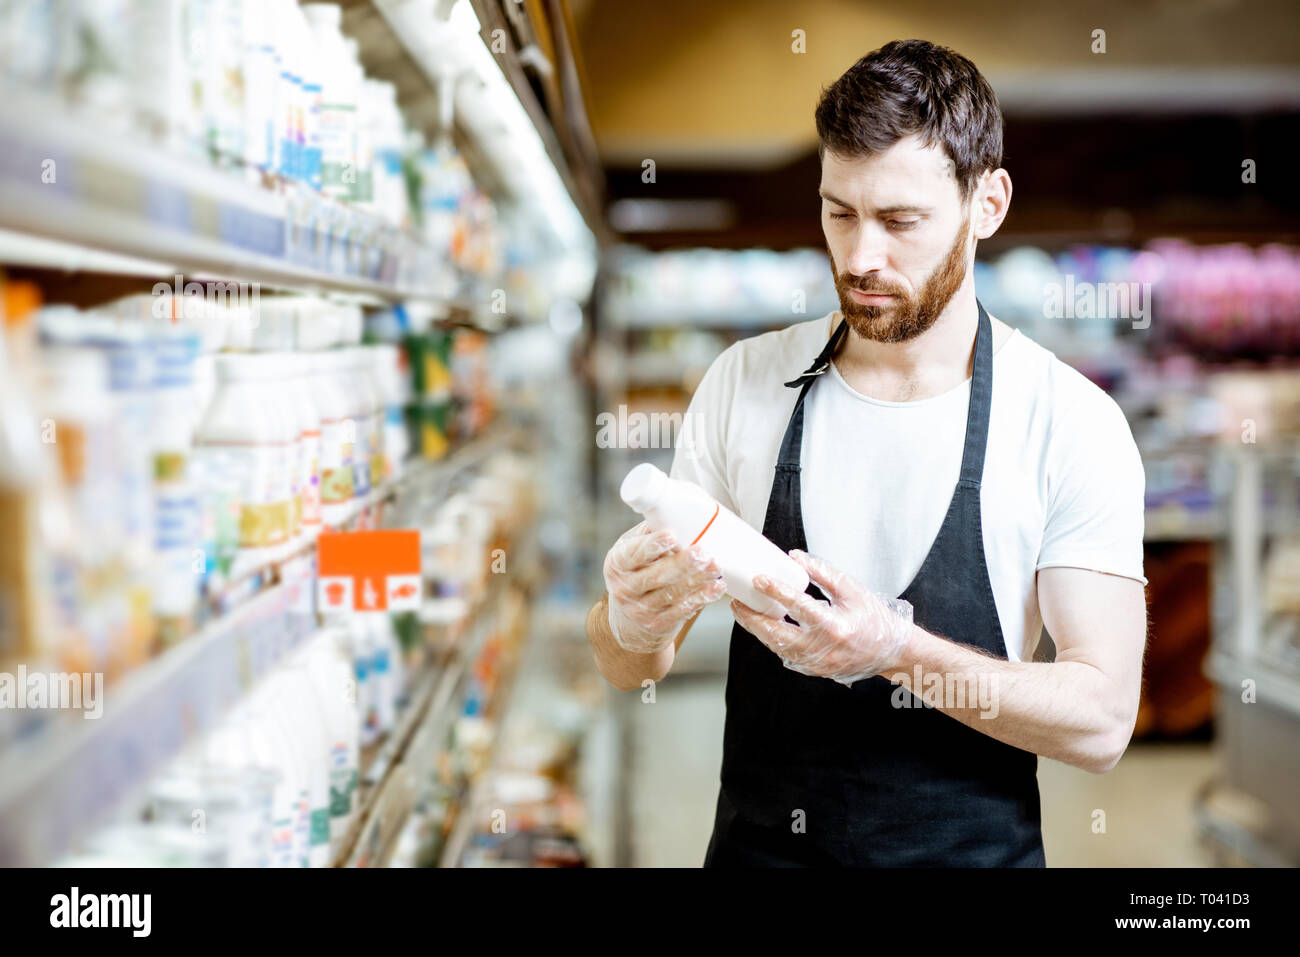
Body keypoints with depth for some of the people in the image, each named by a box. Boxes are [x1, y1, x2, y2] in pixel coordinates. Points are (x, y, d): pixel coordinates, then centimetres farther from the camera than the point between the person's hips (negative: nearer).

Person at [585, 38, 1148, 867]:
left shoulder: (1072, 424, -12)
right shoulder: (743, 383, -5)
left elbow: (1102, 719, -15)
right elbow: (629, 668, -2)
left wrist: (895, 650, -29)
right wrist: (633, 622, -24)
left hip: (971, 849, -2)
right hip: (755, 844, 2)